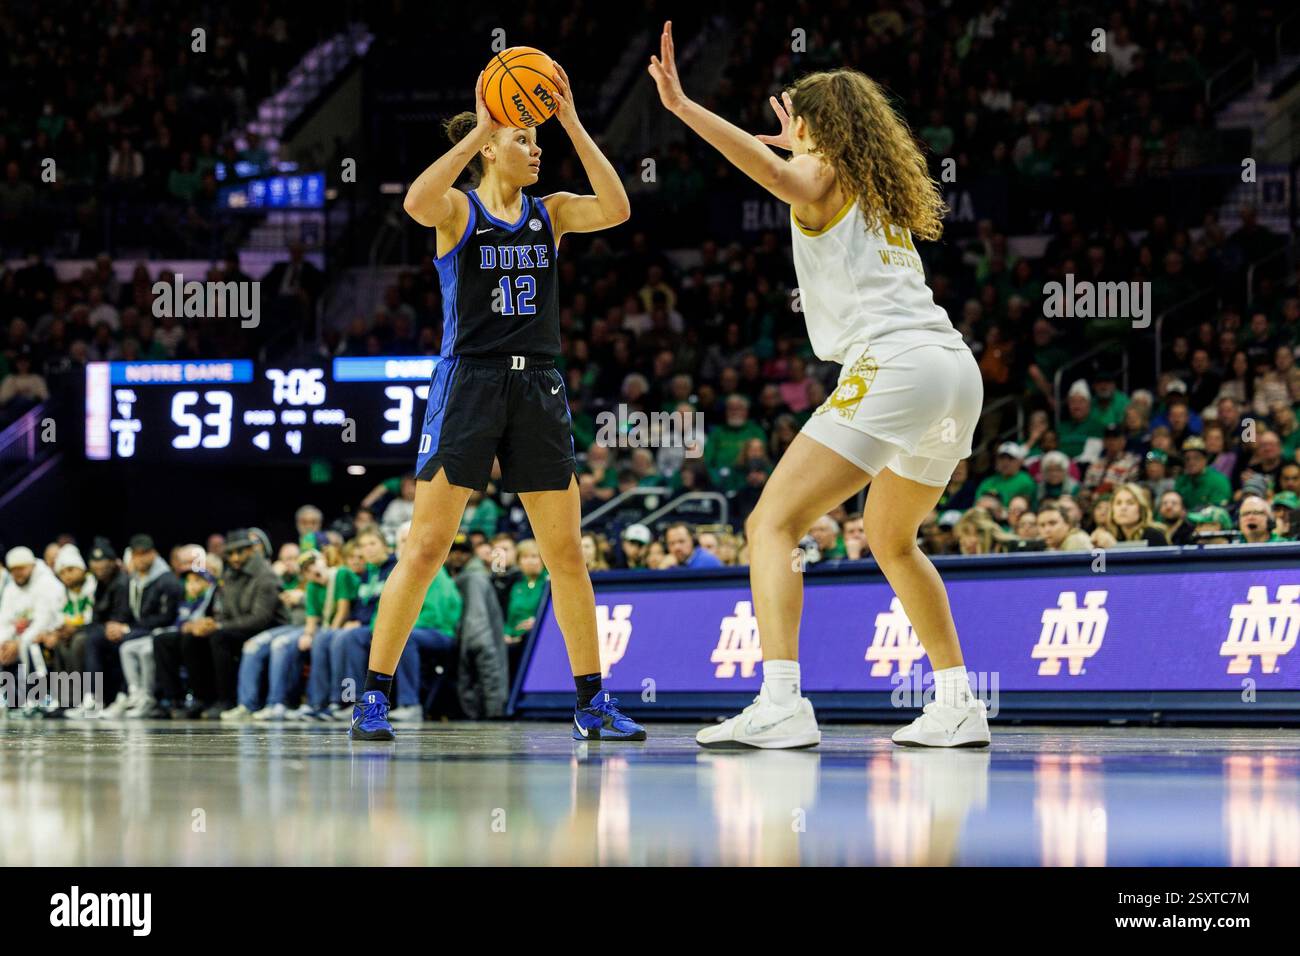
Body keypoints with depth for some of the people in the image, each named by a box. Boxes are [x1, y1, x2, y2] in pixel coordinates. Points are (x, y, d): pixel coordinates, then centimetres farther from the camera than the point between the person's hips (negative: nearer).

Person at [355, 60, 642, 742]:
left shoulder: (549, 213, 11)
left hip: (538, 388, 4)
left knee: (565, 549, 4)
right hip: (468, 381, -4)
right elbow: (416, 202, -24)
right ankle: (373, 698, -2)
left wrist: (572, 123, -11)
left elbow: (615, 208, -7)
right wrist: (481, 128, -25)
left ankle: (592, 704, 10)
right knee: (427, 545, -7)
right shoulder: (457, 210, 0)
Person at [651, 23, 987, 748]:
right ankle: (958, 707, 25)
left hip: (894, 364, -9)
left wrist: (684, 107, -27)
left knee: (773, 524, -11)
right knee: (891, 539, 28)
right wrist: (801, 147, 66)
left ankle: (781, 703, -28)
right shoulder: (879, 188, 27)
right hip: (959, 369, 9)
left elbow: (778, 174, -20)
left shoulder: (820, 175, 5)